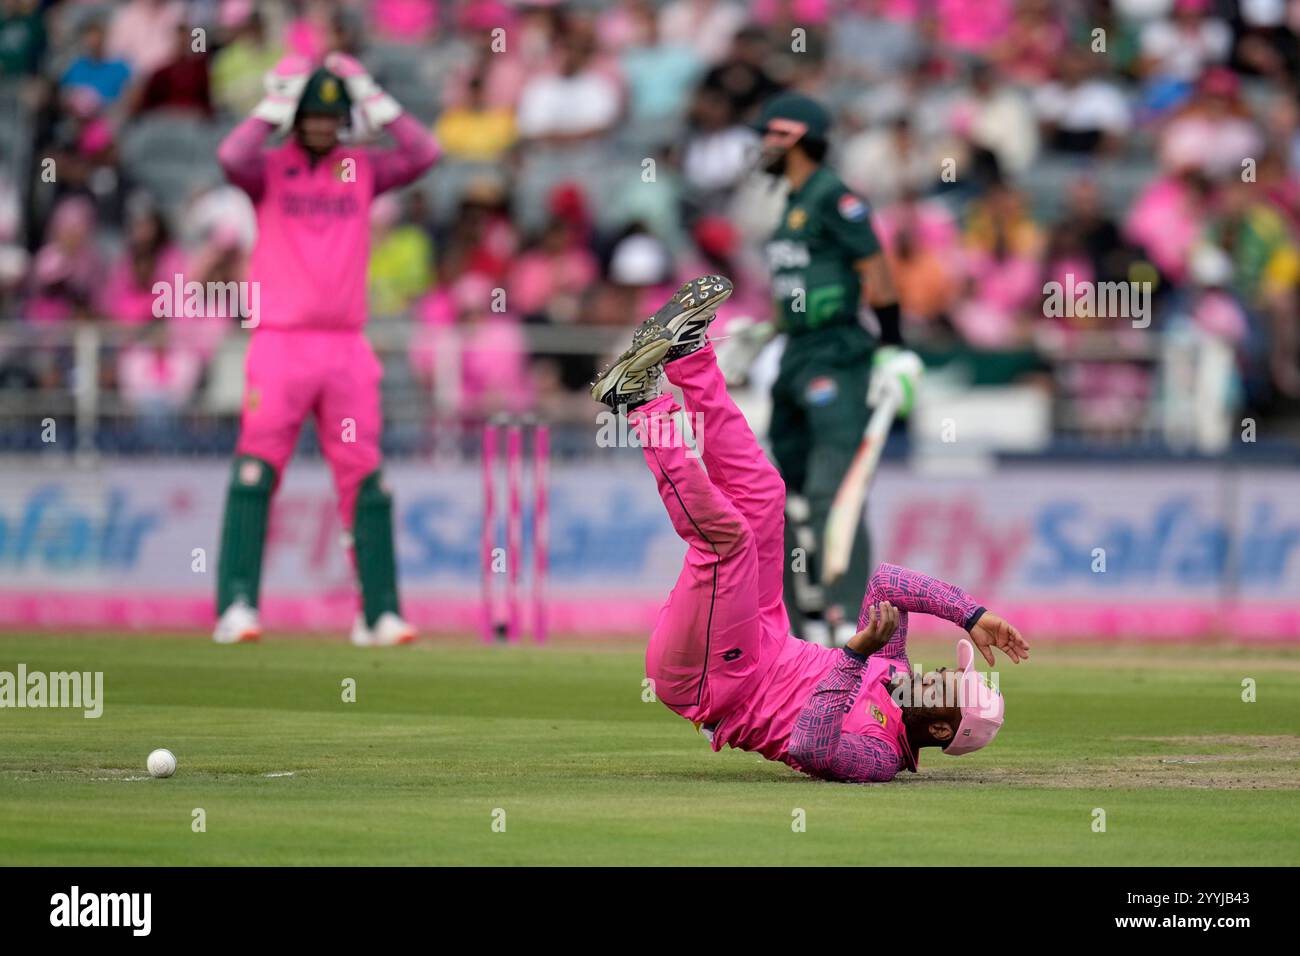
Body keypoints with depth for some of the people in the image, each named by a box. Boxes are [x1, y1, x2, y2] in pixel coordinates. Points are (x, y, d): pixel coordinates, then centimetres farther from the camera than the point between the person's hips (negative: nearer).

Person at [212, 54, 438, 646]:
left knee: (366, 481, 2)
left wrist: (373, 100, -1)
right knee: (254, 474, -10)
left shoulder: (362, 169, 13)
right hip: (279, 343, -3)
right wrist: (277, 104, -10)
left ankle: (379, 613, 6)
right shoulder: (269, 168, 4)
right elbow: (232, 158, -17)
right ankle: (236, 607, -11)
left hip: (346, 347, 3)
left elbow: (423, 154, -1)